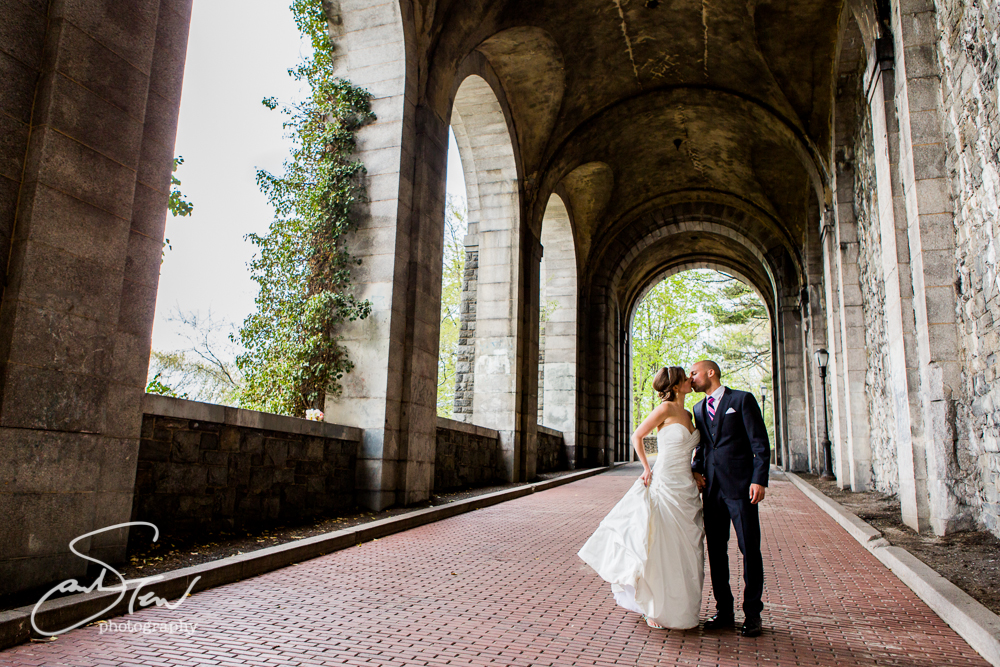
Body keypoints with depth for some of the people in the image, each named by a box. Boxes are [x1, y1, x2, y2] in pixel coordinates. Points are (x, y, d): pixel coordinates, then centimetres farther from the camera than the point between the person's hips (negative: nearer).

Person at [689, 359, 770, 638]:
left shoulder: (742, 399, -1)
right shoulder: (699, 408, 17)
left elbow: (761, 443, -6)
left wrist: (759, 480, -14)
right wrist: (696, 469, 4)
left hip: (740, 486, -6)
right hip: (712, 487, 6)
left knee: (749, 549, -1)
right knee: (716, 550, 8)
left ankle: (752, 614, 11)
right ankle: (724, 611, 18)